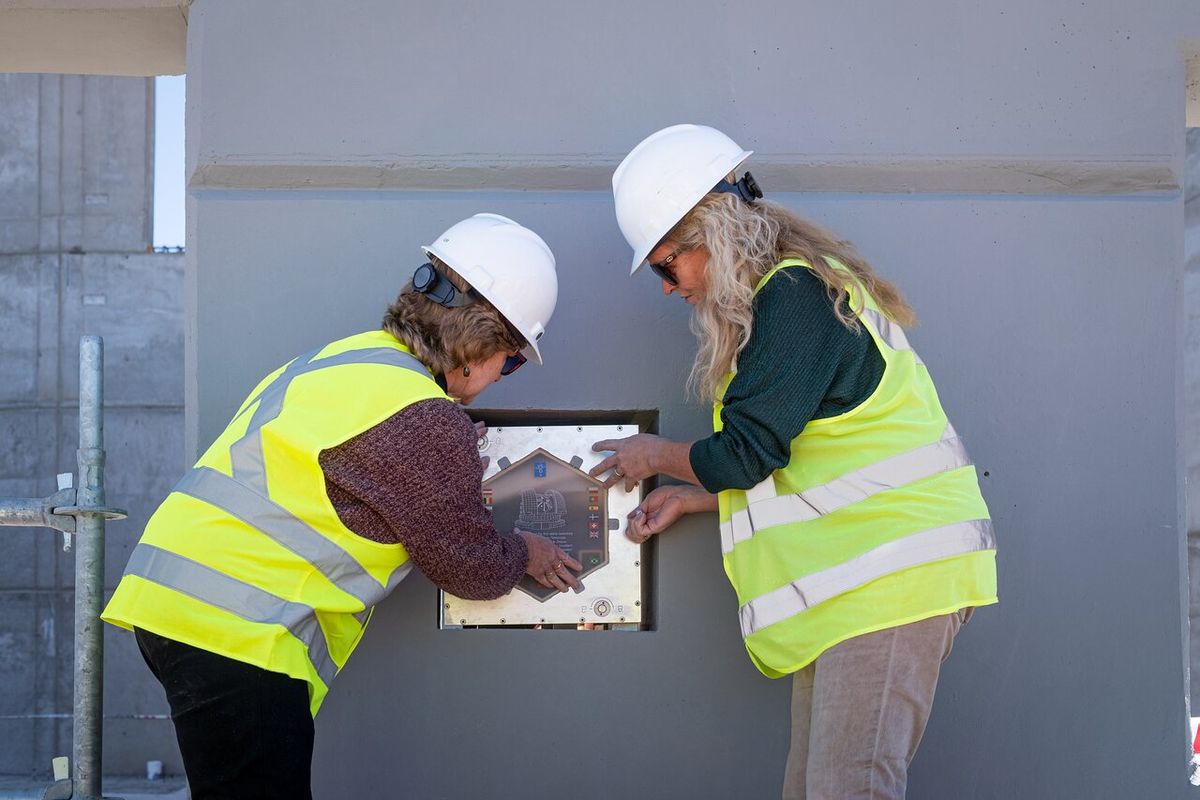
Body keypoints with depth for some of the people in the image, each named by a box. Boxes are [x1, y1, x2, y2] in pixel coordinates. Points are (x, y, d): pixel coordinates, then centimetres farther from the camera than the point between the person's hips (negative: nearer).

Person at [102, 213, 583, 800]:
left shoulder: (346, 356, 15)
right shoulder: (425, 422, -14)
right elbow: (472, 569, -2)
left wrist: (450, 470, 22)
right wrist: (523, 553, 19)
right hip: (234, 630, -10)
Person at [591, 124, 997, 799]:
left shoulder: (795, 293, -11)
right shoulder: (794, 292, 22)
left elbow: (747, 454, -12)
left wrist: (657, 456, 8)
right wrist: (689, 499, 21)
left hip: (893, 571, -11)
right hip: (846, 585, 11)